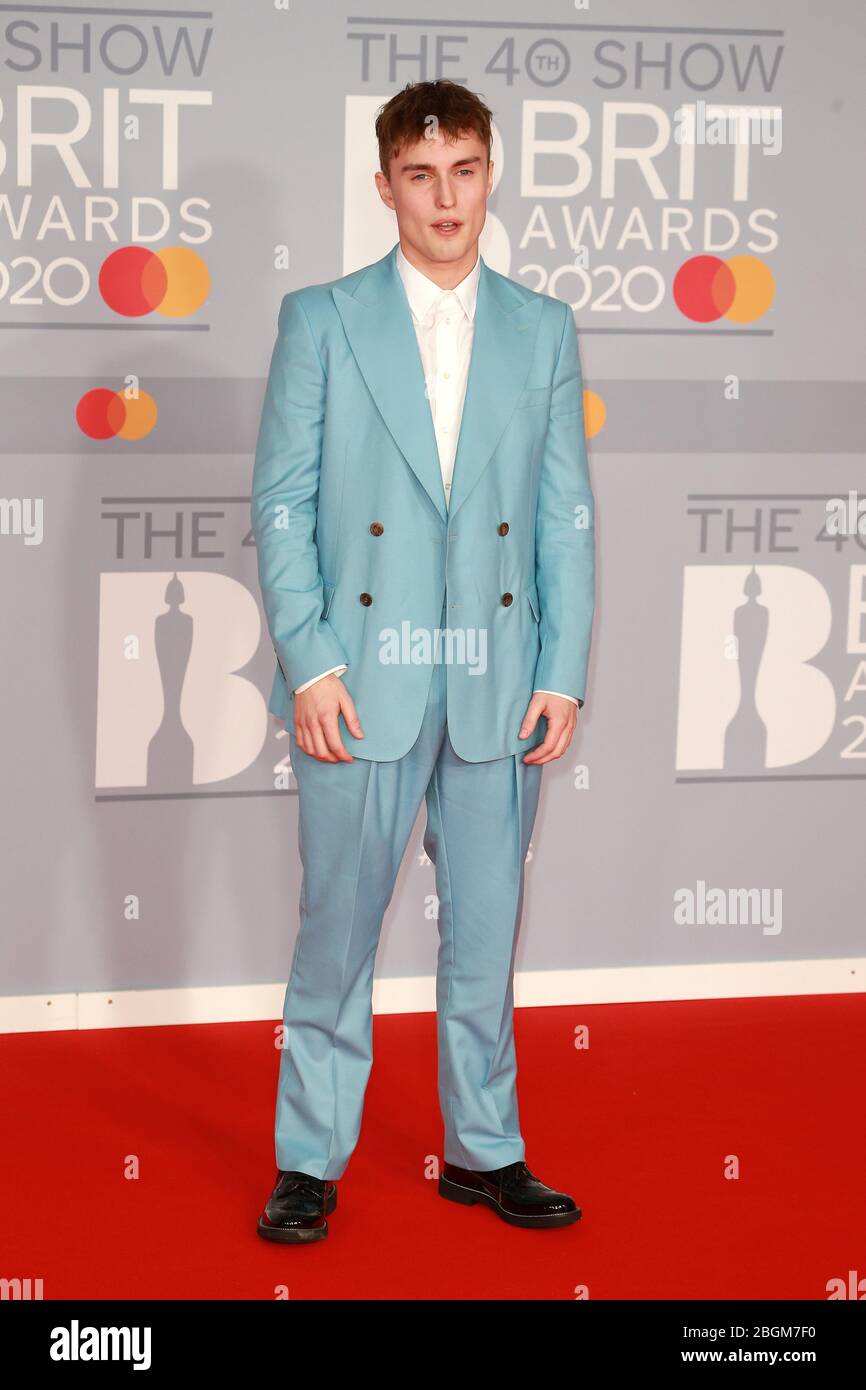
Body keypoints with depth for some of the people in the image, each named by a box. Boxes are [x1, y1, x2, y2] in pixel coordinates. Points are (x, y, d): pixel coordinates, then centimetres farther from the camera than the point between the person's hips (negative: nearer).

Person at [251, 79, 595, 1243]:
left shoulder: (543, 329, 8)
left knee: (486, 929, 10)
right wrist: (308, 664, -9)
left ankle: (485, 1149, 23)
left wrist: (563, 674, 0)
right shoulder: (321, 319, 2)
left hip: (499, 689, 2)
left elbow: (568, 514, 7)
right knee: (337, 929, 3)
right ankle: (310, 1162, 14)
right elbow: (280, 503, -1)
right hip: (360, 683, -2)